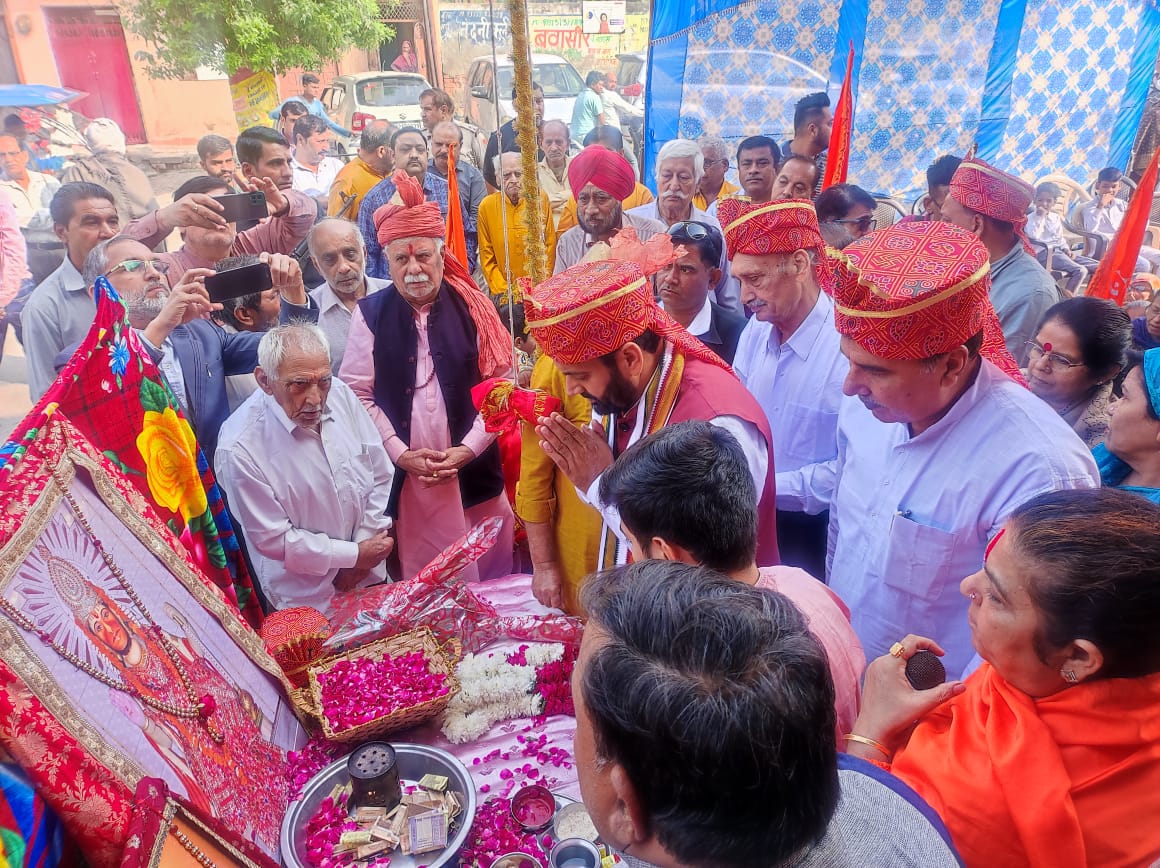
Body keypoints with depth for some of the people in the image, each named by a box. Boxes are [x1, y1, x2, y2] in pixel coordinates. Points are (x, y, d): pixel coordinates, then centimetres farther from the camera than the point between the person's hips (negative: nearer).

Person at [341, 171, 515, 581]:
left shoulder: (473, 308, 1)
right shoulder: (371, 314, 1)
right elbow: (358, 393, -2)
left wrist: (468, 448, -9)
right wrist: (400, 453, -8)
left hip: (475, 470, 1)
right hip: (405, 476, 0)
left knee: (489, 577, 10)